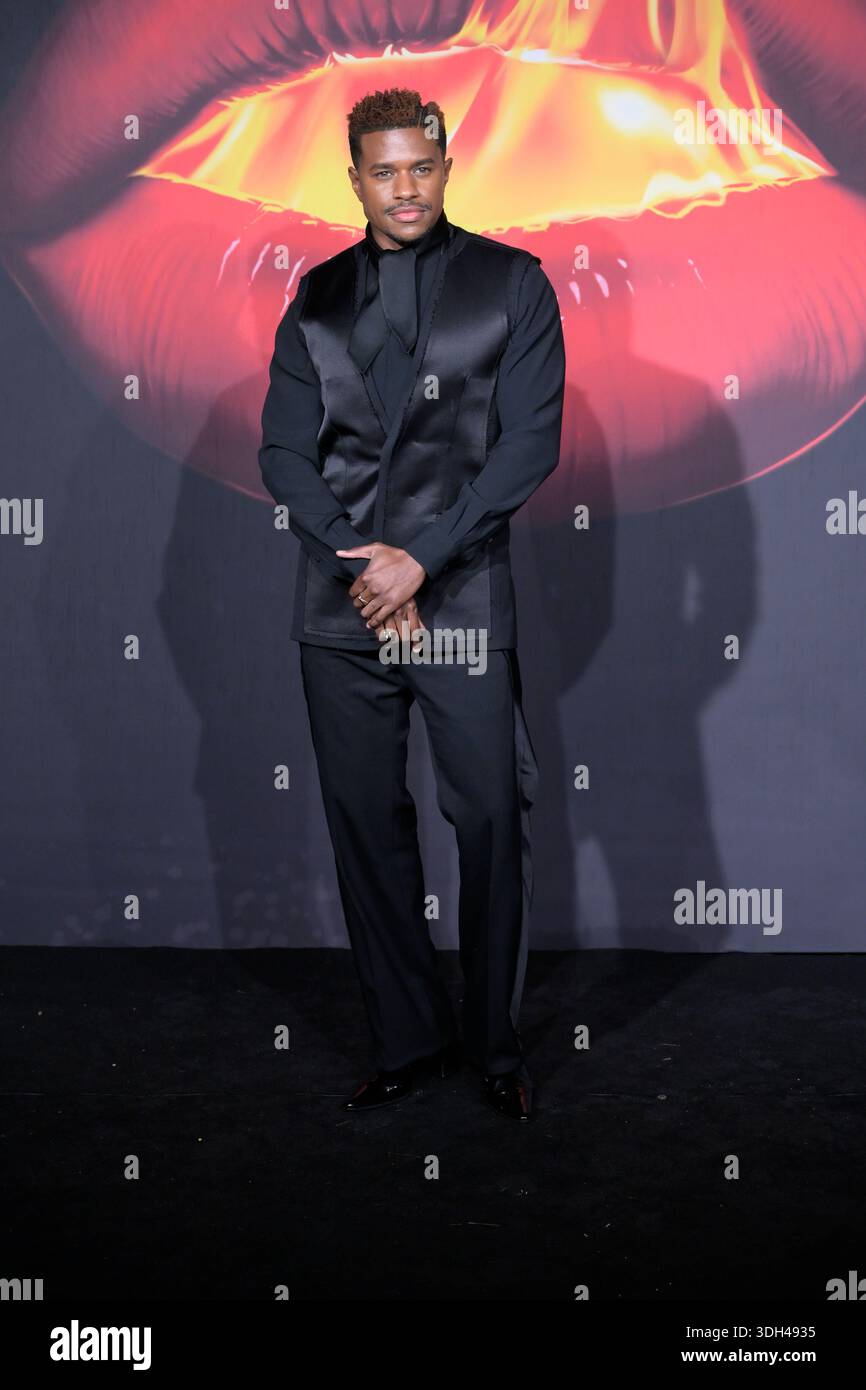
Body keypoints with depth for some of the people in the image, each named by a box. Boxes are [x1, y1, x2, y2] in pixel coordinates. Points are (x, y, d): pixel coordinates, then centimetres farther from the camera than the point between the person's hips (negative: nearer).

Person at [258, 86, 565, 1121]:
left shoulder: (512, 284, 4)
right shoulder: (317, 299, 13)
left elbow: (531, 441, -5)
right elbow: (283, 451, 7)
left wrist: (420, 558, -12)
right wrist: (358, 563, -8)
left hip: (460, 596, -3)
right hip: (340, 606, 3)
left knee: (491, 822, -1)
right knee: (365, 827, 7)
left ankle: (494, 1044, 17)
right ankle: (407, 1040, 21)